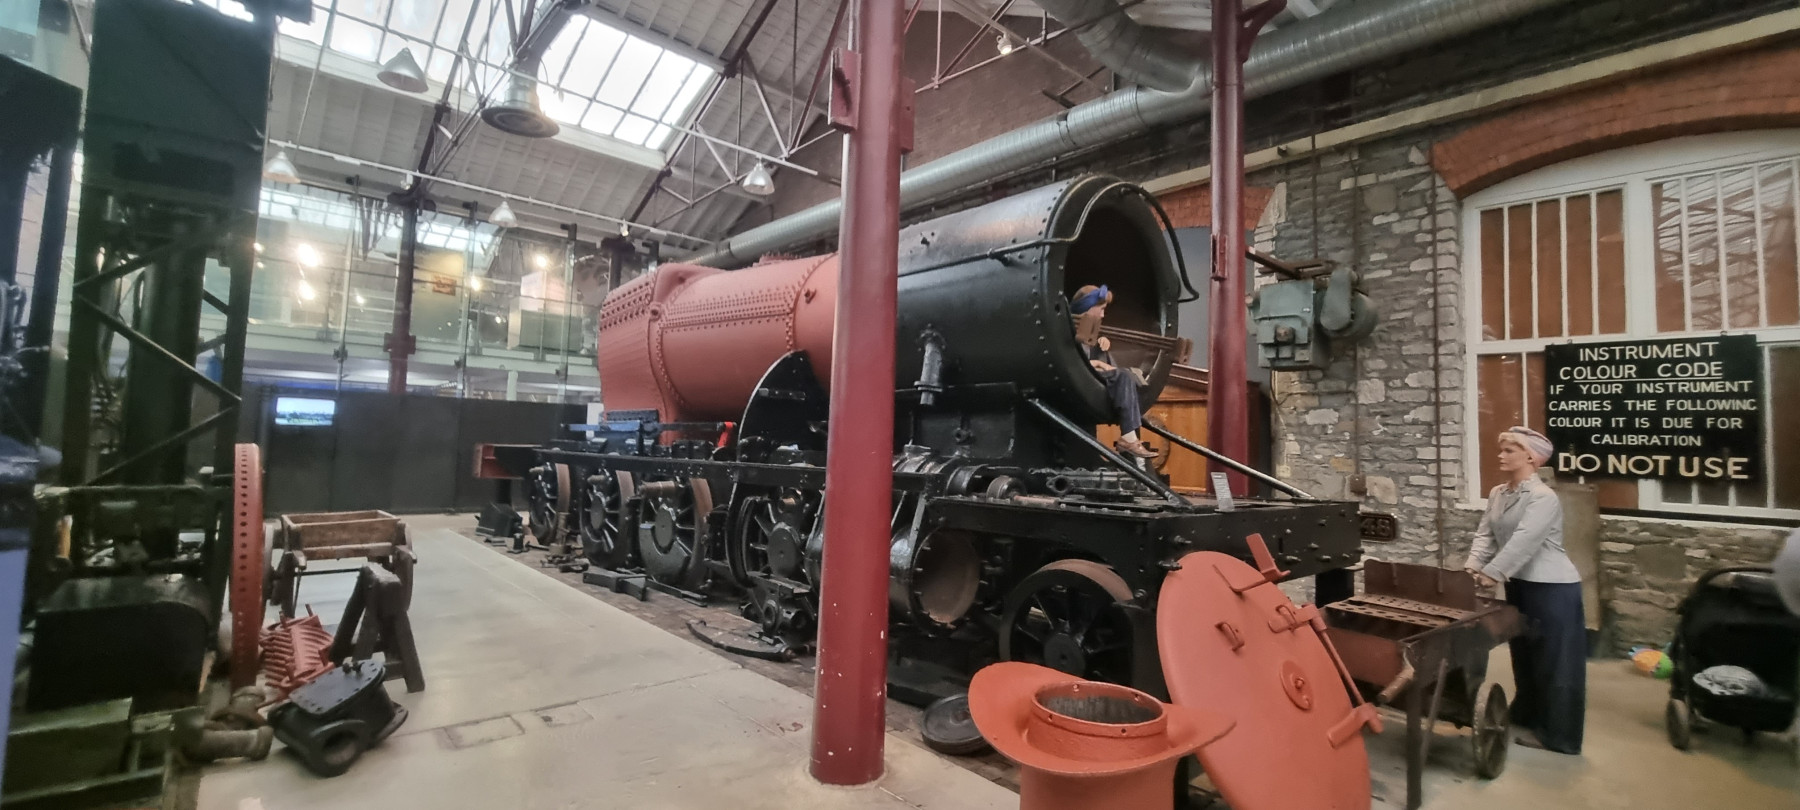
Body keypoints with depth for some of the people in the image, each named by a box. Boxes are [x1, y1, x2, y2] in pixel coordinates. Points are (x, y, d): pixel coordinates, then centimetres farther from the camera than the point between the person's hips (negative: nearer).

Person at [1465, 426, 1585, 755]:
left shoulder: (1543, 497, -19)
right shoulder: (1497, 494, 6)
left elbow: (1523, 541, -27)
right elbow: (1485, 534, 2)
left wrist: (1492, 573, -30)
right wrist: (1472, 567, -12)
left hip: (1552, 587, -8)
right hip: (1519, 584, 8)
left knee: (1554, 661, 4)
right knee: (1523, 654, 20)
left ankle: (1556, 734, 16)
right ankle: (1526, 717, 37)